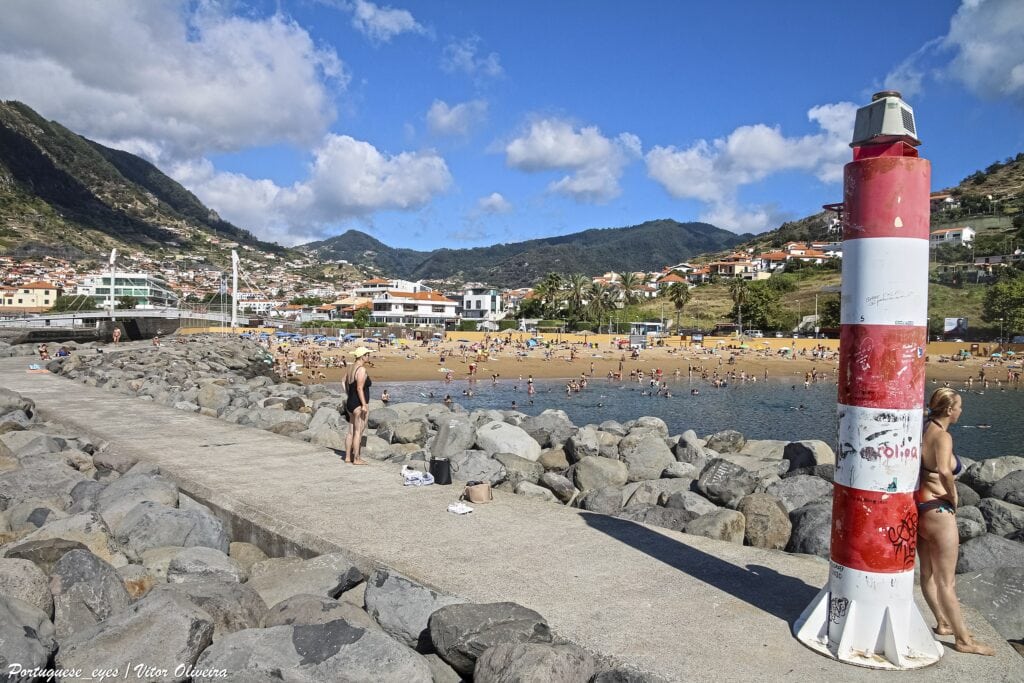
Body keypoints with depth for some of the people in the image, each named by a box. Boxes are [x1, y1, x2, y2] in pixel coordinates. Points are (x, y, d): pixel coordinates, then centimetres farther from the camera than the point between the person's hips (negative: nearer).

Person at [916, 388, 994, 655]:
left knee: (928, 573, 19)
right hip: (938, 511, -8)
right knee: (946, 581, 3)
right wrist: (952, 496, -19)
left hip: (919, 506, 9)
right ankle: (963, 640, 15)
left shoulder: (924, 430, 5)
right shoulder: (943, 436, -20)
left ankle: (942, 623, 36)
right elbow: (944, 471, -38)